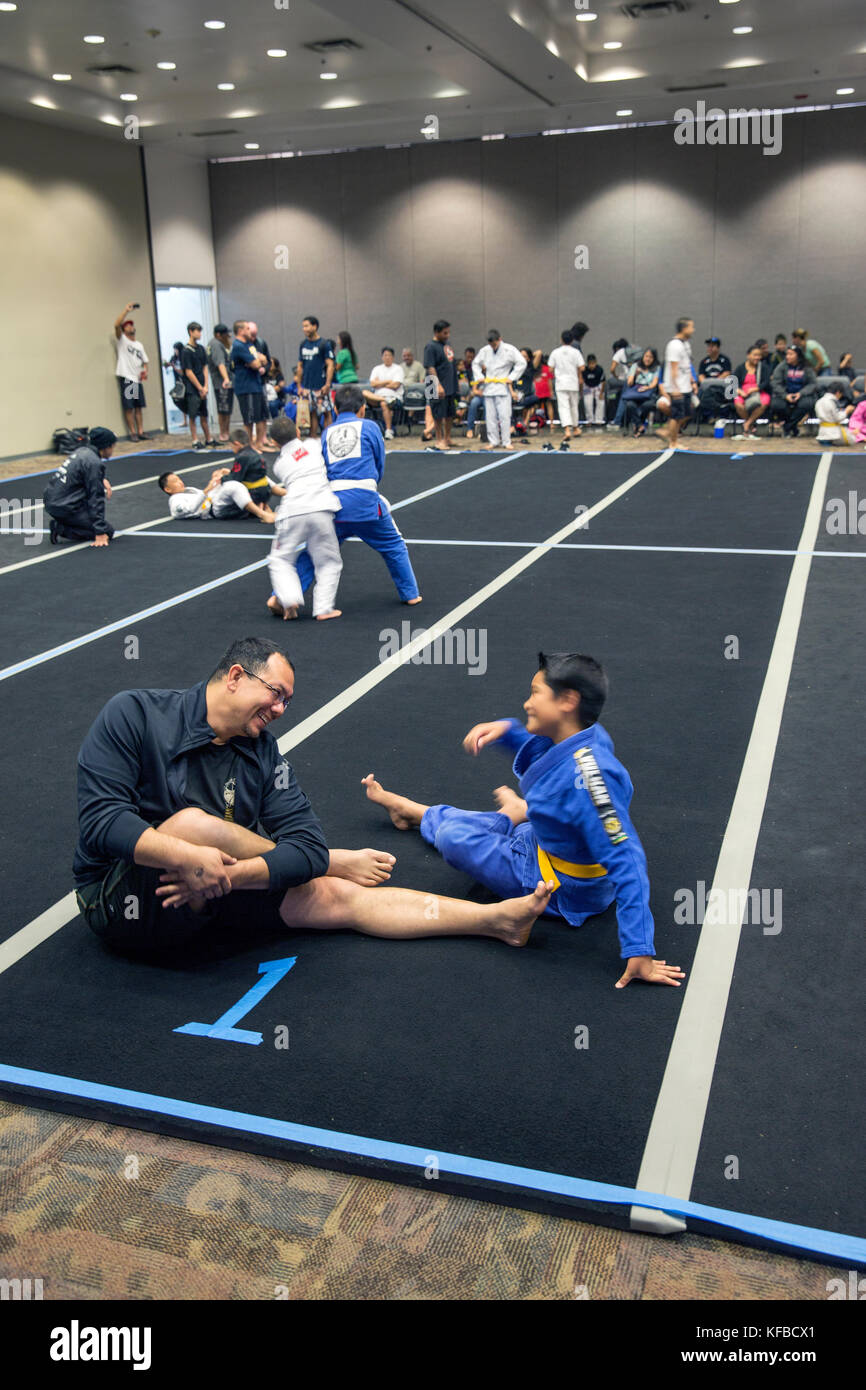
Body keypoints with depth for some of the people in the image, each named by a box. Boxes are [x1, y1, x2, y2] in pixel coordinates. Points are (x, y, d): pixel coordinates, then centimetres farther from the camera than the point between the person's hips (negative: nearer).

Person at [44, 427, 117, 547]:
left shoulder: (82, 451, 8)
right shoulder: (94, 463, -17)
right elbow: (96, 499, -17)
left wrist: (103, 480, 8)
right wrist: (100, 533, -16)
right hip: (63, 507, -9)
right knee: (107, 532, -2)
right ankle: (62, 529, -9)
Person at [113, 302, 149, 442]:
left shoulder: (139, 345, 19)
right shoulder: (122, 340, 0)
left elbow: (145, 360, 22)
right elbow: (116, 325, -16)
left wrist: (145, 371, 0)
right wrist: (127, 309, -17)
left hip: (137, 379, 6)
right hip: (126, 378, -6)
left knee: (138, 407, 7)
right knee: (129, 407, -5)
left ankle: (140, 431, 12)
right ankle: (133, 433, -2)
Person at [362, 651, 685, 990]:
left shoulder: (587, 776, -37)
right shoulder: (582, 740, -10)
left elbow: (626, 859, -38)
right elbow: (540, 753, 16)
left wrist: (639, 951, -38)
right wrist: (506, 730, -3)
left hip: (564, 894, -8)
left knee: (452, 836, 3)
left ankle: (510, 817, 35)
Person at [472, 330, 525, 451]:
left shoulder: (509, 350, -3)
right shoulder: (484, 351, 7)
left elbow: (521, 364, -2)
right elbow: (475, 364, 20)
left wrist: (512, 377, -8)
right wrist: (479, 377, 6)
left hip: (503, 388, -4)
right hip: (488, 388, 4)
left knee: (504, 416, -7)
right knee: (490, 416, 4)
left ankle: (506, 442, 1)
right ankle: (493, 441, 12)